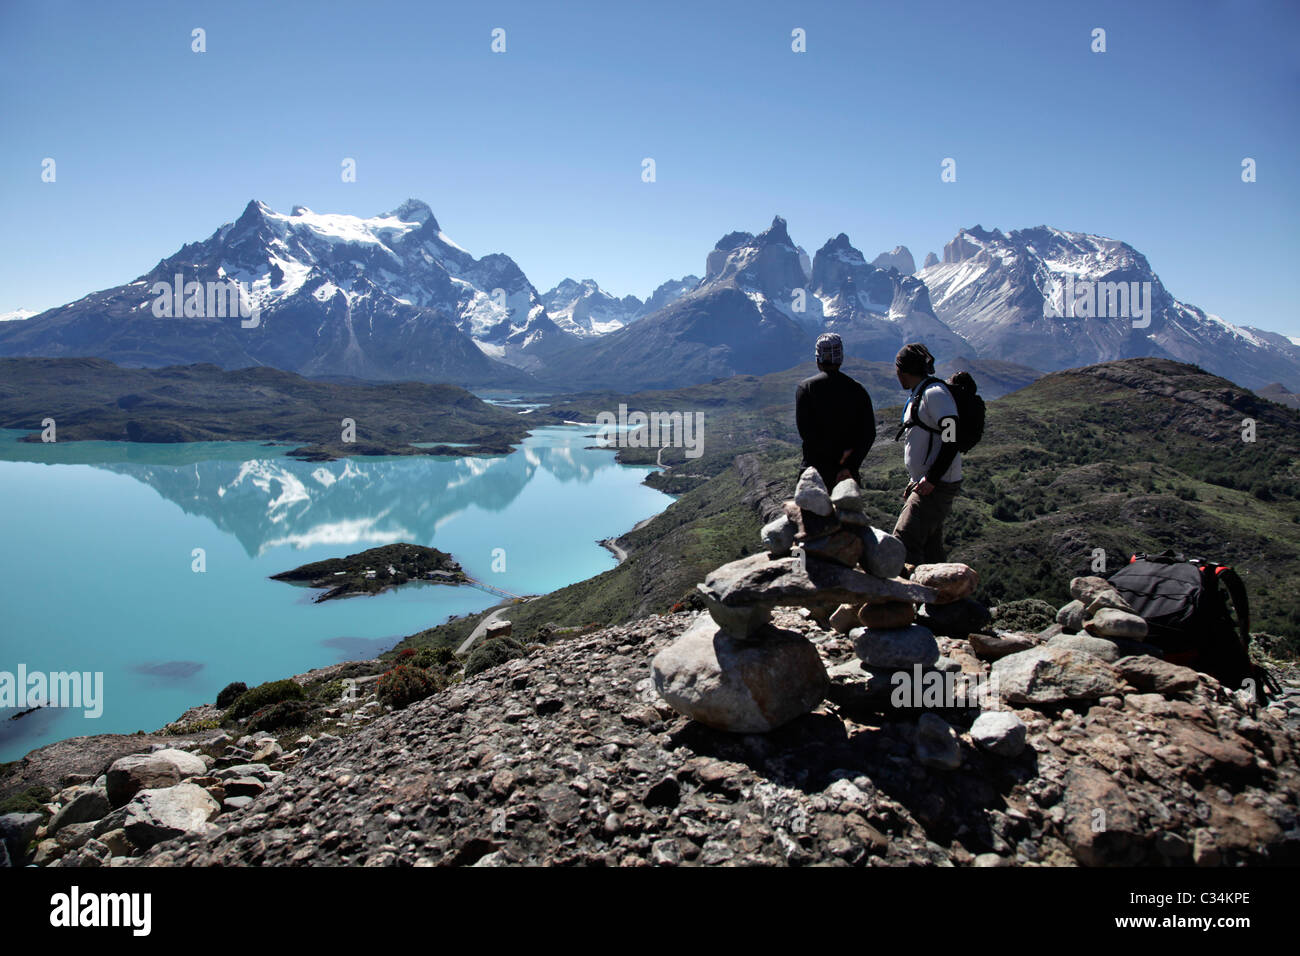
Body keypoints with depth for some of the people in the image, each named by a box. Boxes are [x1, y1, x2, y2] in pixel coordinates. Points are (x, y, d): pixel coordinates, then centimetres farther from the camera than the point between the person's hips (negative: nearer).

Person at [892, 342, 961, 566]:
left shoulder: (935, 393, -13)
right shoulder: (918, 395, 18)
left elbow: (953, 438, -22)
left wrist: (931, 479, -24)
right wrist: (914, 482, 23)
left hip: (938, 486, -10)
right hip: (925, 483, 10)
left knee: (904, 541, -17)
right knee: (929, 547, 12)